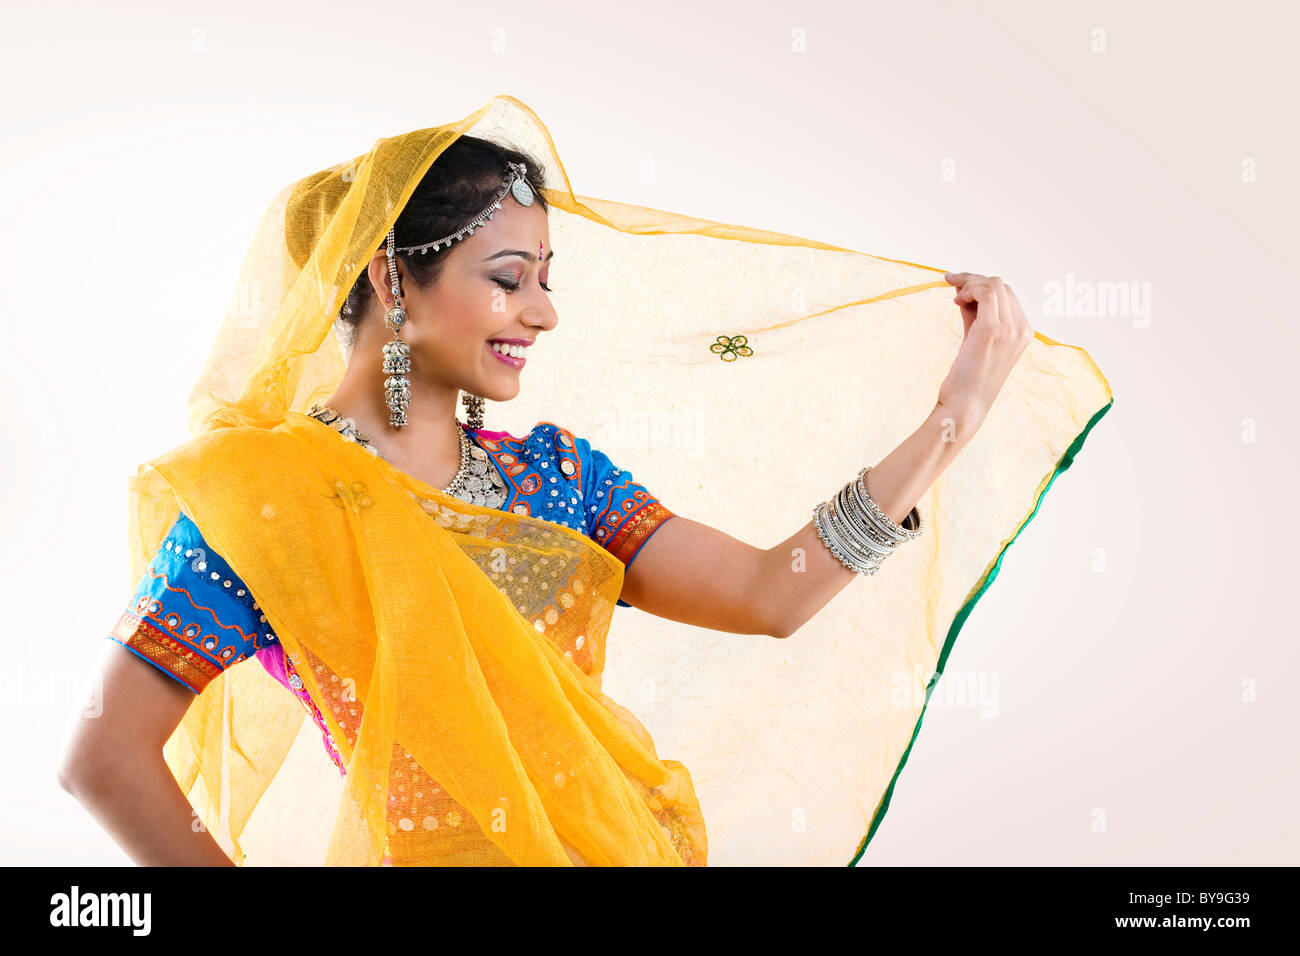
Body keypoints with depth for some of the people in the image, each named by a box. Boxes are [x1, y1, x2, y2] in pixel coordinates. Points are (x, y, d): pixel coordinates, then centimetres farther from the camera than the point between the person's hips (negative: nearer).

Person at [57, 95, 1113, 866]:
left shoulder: (553, 471, 4)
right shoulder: (264, 494, -11)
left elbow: (769, 594, -6)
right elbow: (107, 758, -11)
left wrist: (955, 416, -10)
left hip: (623, 839, 5)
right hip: (423, 848, -5)